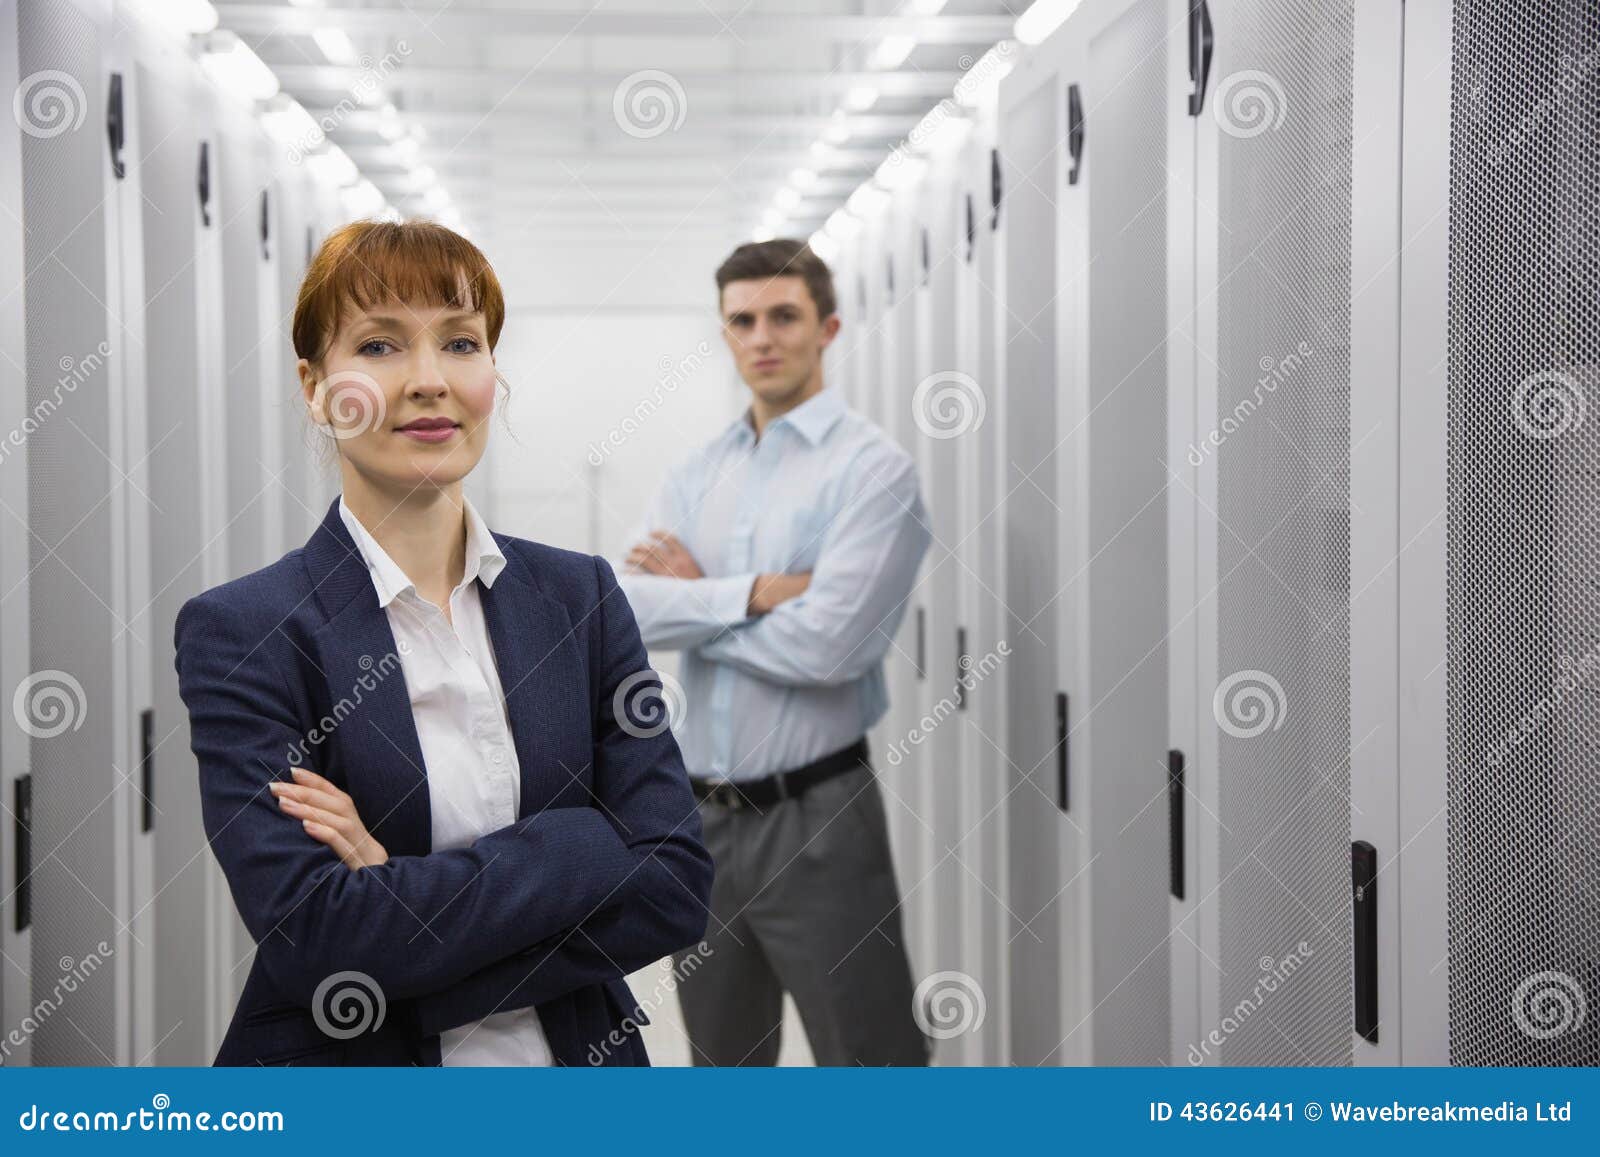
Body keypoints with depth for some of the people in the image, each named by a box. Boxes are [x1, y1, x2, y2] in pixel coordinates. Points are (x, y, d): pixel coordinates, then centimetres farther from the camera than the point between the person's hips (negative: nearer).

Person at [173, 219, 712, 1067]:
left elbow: (675, 885, -11)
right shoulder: (241, 632, -14)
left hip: (577, 1054, 3)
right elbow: (309, 933, -24)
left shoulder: (580, 594, -2)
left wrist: (402, 890, -20)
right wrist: (584, 850, -21)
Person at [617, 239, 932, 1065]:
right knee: (722, 1057, 17)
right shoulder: (695, 475, 10)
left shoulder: (871, 467, -8)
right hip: (704, 818, 6)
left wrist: (695, 598, -6)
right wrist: (756, 592, -16)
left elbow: (827, 645, -20)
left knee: (868, 1056, -1)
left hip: (814, 819, -6)